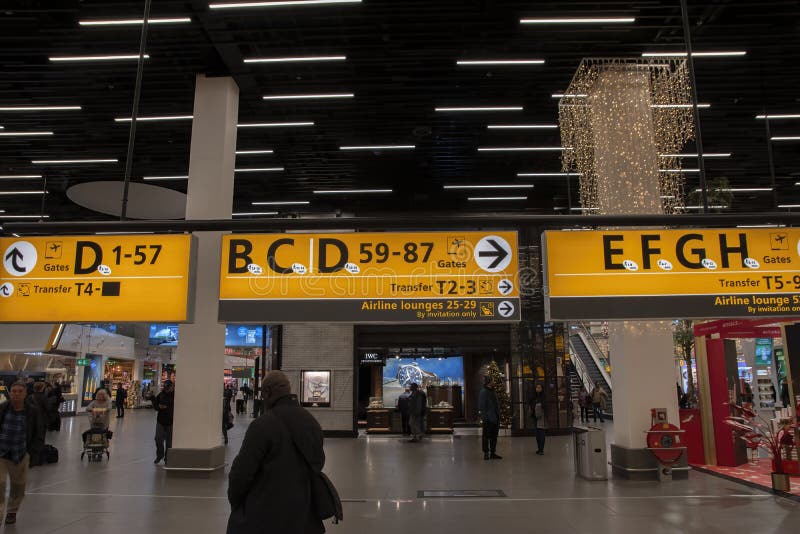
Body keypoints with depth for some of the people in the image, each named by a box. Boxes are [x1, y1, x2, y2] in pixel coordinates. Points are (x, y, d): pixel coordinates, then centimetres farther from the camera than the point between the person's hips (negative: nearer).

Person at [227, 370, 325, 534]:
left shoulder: (263, 424, -18)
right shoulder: (312, 423, 3)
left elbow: (242, 471, -15)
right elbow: (318, 463, 11)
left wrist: (234, 501, 2)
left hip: (262, 515, -6)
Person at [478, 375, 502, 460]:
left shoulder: (493, 391, 15)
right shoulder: (483, 392, -11)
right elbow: (481, 406, -15)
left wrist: (498, 416, 17)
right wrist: (483, 417, -20)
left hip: (495, 419, 8)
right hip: (487, 419, -8)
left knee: (494, 436, 14)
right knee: (486, 437, 0)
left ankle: (492, 453, 22)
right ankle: (486, 453, 7)